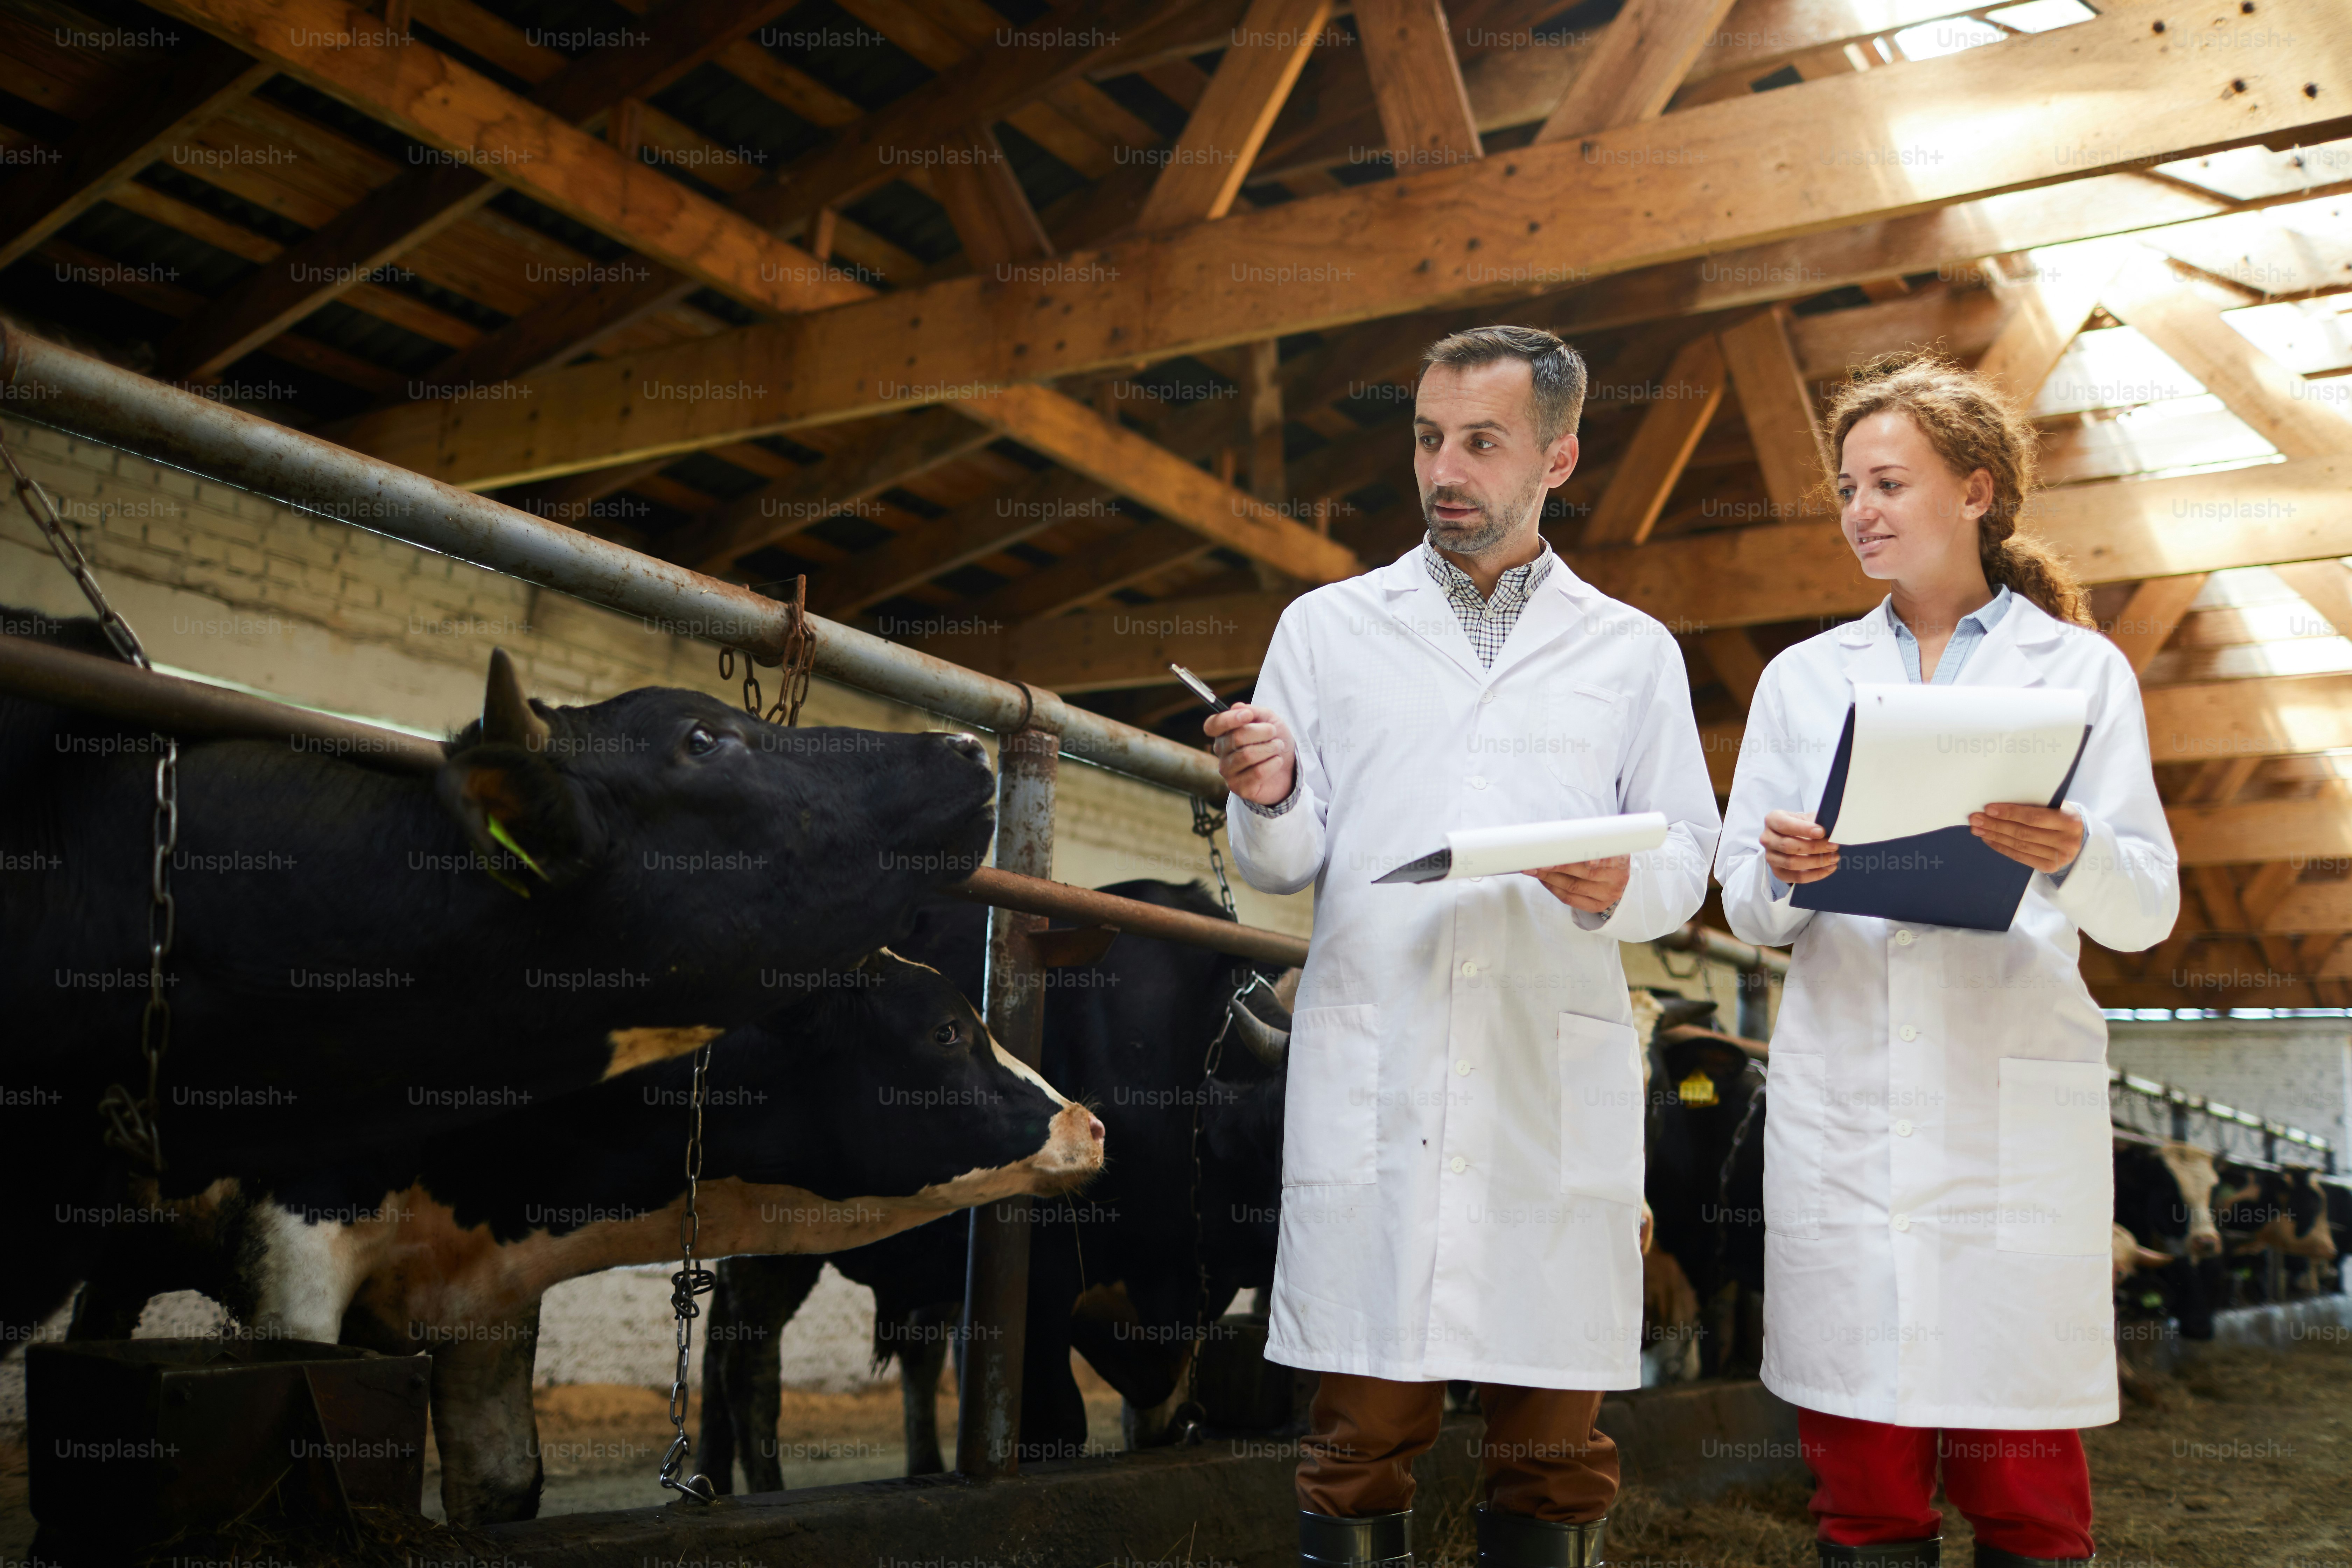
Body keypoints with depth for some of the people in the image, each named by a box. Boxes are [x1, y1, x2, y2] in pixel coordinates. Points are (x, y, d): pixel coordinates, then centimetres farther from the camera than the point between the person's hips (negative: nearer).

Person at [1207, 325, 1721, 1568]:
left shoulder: (1632, 652, 14)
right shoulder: (1325, 629, 13)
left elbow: (1687, 861, 11)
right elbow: (1282, 869, 10)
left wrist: (1621, 886, -11)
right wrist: (1269, 800, -12)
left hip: (1555, 1081, 1)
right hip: (1370, 1078, 0)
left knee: (1553, 1438, 4)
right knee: (1362, 1428, 1)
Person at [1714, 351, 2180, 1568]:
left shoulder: (2080, 669, 8)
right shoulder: (1803, 679, 13)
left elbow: (2149, 909, 1)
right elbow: (1744, 911, 11)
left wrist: (2075, 857, -20)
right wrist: (1781, 873, -12)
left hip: (2015, 1106, -2)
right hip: (1842, 1112, 2)